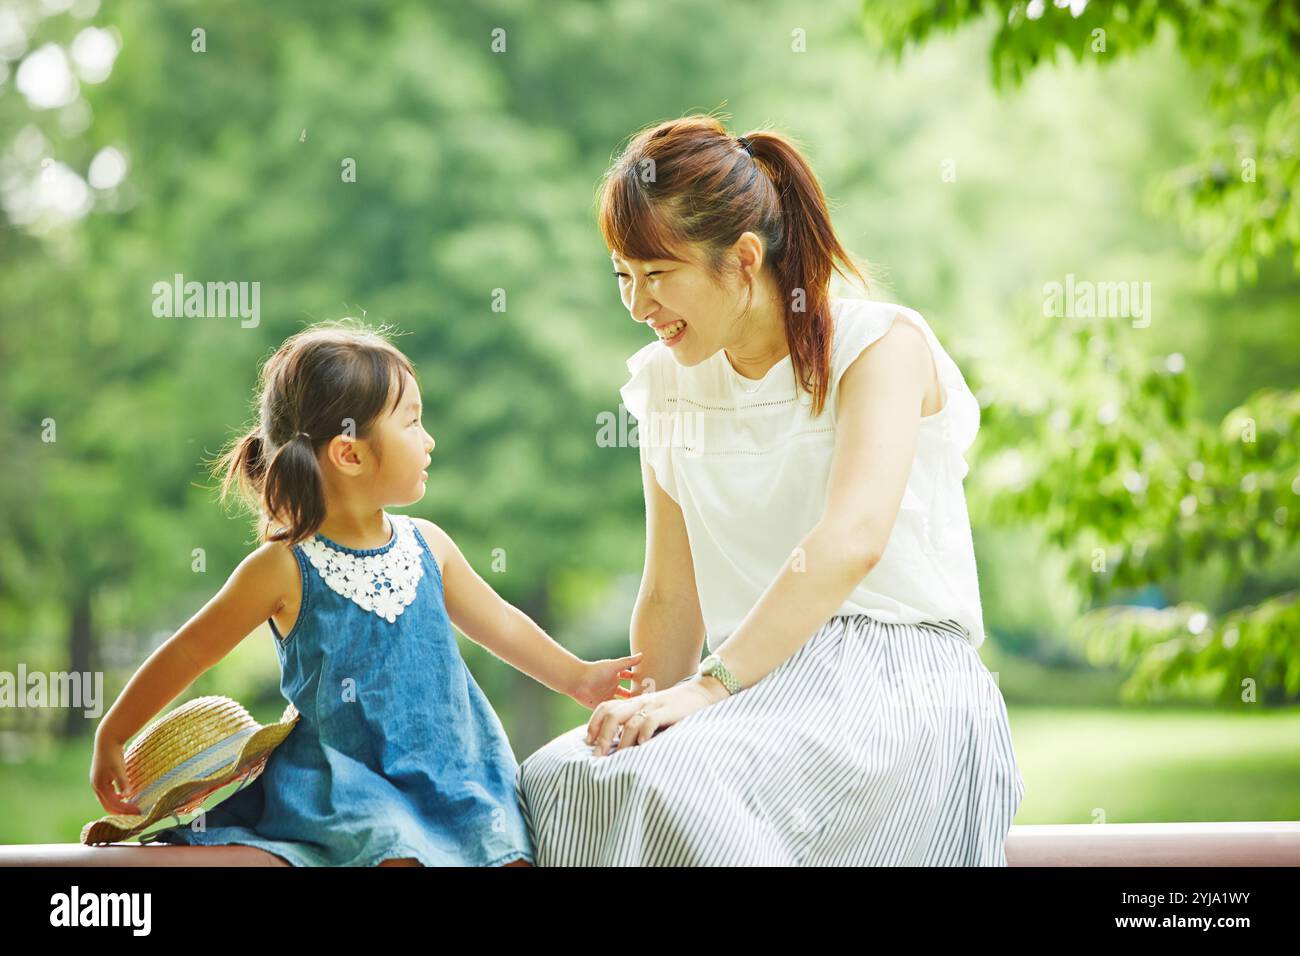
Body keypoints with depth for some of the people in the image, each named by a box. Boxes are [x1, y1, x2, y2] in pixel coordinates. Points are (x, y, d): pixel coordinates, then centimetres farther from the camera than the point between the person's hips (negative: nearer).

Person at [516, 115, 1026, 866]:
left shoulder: (882, 343, -5)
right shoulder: (668, 384, 14)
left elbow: (851, 541, -21)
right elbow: (672, 596, 14)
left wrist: (712, 686, -28)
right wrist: (644, 708, -3)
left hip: (900, 681, -5)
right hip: (760, 687, 5)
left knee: (676, 783, -33)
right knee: (556, 778, -24)